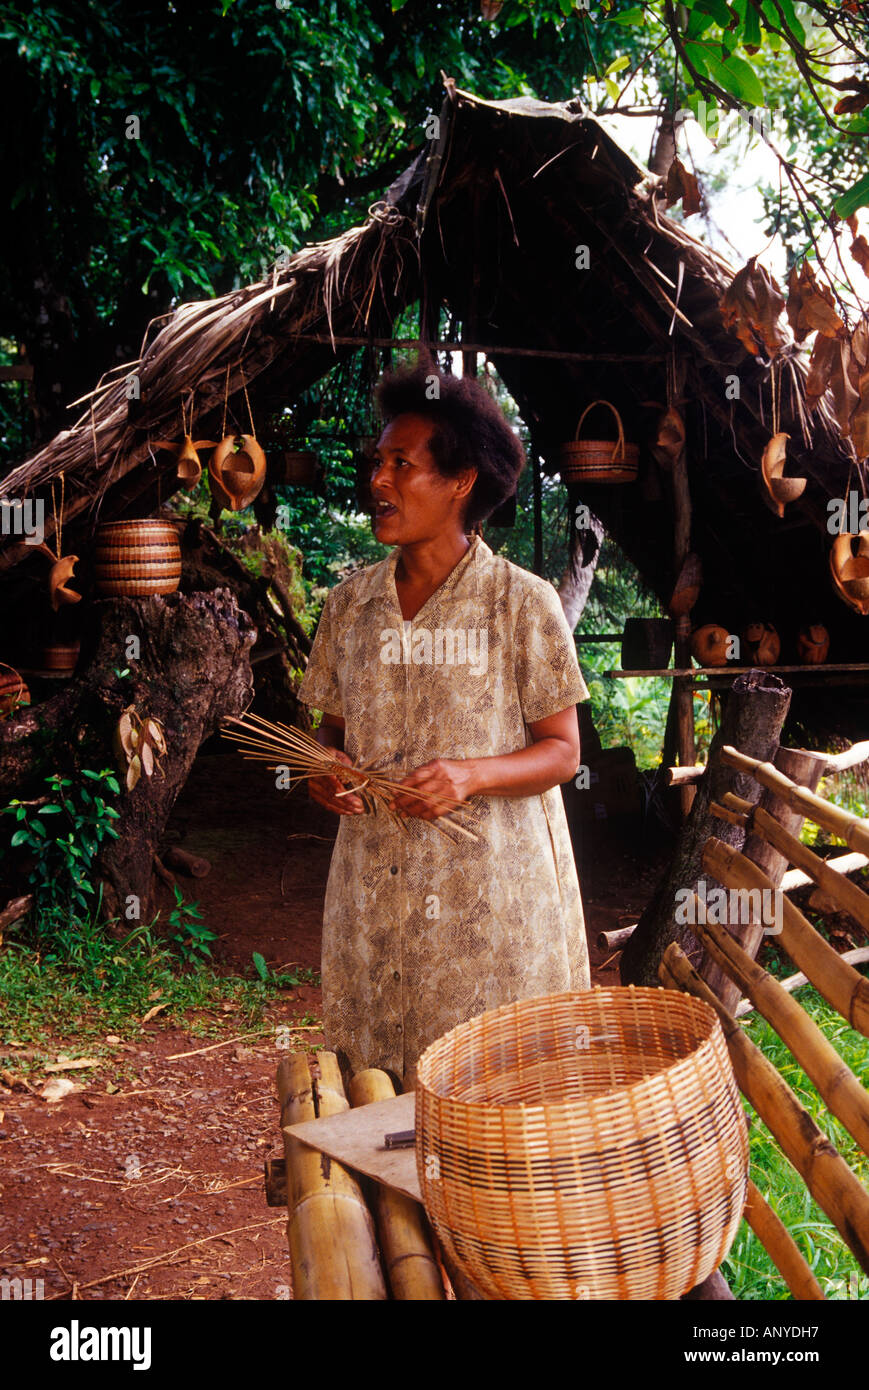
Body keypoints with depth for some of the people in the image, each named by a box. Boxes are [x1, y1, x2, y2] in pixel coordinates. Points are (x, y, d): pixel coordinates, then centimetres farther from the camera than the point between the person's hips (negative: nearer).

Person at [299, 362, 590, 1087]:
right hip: (374, 886, 4)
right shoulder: (350, 603, 7)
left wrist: (472, 774, -20)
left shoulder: (523, 603, -6)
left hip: (494, 888, -3)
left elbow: (562, 752, -4)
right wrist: (329, 767, -6)